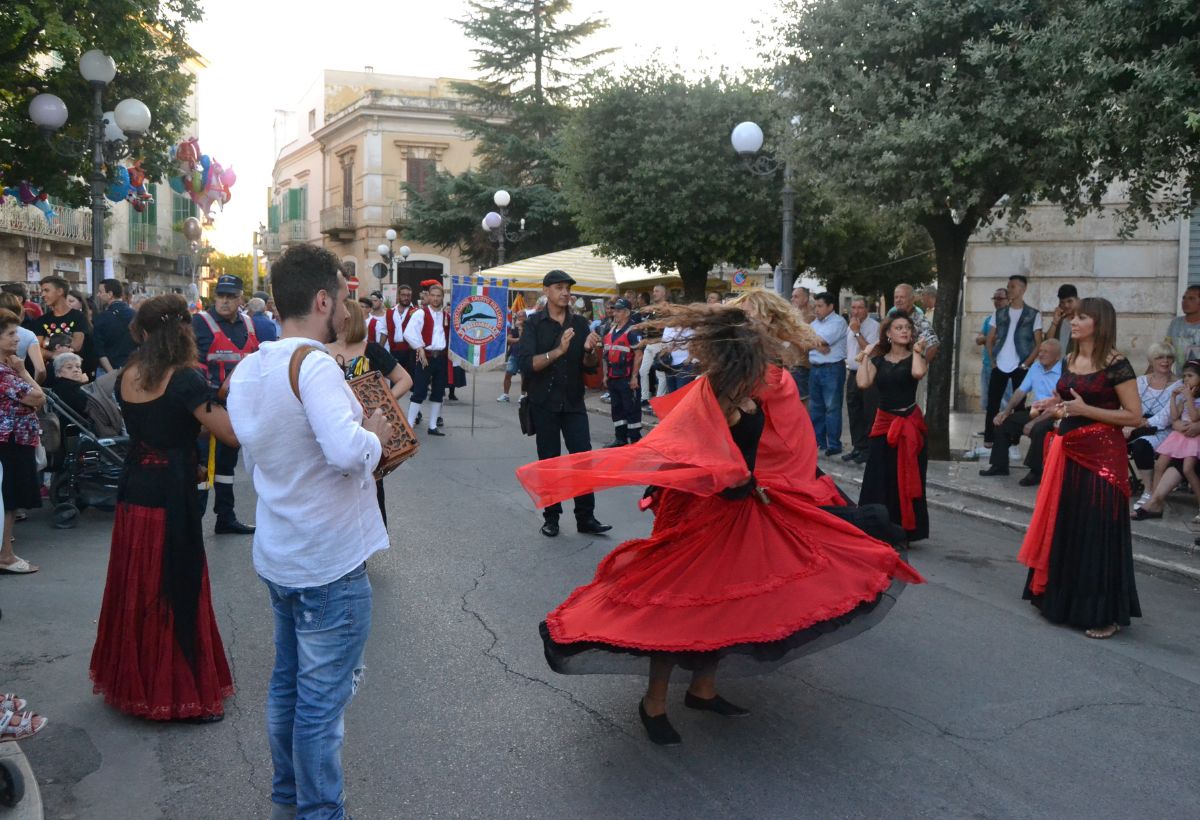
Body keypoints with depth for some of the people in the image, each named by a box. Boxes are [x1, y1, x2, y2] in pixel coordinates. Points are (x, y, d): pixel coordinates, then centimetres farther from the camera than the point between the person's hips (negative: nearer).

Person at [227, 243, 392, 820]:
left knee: (287, 682, 21)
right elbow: (348, 452, -36)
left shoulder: (247, 370, 6)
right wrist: (376, 433, -14)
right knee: (323, 698, 4)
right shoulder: (313, 366, -22)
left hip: (277, 556, 9)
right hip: (330, 562, -9)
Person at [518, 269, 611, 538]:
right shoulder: (534, 324, -3)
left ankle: (585, 517, 4)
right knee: (549, 461, 5)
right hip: (544, 403, -2)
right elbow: (527, 365, -15)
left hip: (574, 402, 2)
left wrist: (590, 351, -16)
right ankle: (551, 517, 15)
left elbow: (590, 367, 6)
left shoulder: (580, 324, 6)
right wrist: (558, 351, -28)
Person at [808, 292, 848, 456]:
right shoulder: (815, 323, 17)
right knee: (815, 407, 11)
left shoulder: (838, 322, -7)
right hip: (815, 368, 8)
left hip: (832, 369, -8)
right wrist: (819, 345, -14)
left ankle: (834, 444, -3)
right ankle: (818, 441, 21)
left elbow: (822, 339, -16)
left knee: (832, 407, -6)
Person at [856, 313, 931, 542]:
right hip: (884, 423, 2)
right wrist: (866, 355, -1)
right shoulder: (878, 360, 8)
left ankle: (906, 530, 12)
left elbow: (919, 373, -23)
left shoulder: (916, 358, 2)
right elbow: (863, 383, -9)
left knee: (907, 479, 3)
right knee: (879, 480, 1)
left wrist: (916, 350, -9)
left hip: (909, 424, -2)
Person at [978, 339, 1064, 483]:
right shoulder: (1036, 367, 7)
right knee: (1003, 421, -3)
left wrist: (1034, 422, -26)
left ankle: (1036, 472, -19)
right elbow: (1021, 391, 12)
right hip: (1035, 411, 8)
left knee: (1038, 429, -37)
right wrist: (1006, 411, -2)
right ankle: (1000, 465, 6)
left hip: (1055, 416, -8)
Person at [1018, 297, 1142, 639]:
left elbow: (1134, 416, -14)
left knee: (1098, 533, -2)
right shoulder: (1070, 360, 9)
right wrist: (1055, 405, 2)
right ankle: (1063, 599, 27)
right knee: (1064, 527, 13)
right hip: (1068, 451, 7)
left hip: (1102, 456, -7)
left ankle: (1104, 613, 9)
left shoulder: (1115, 364, -12)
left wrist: (1085, 410, -20)